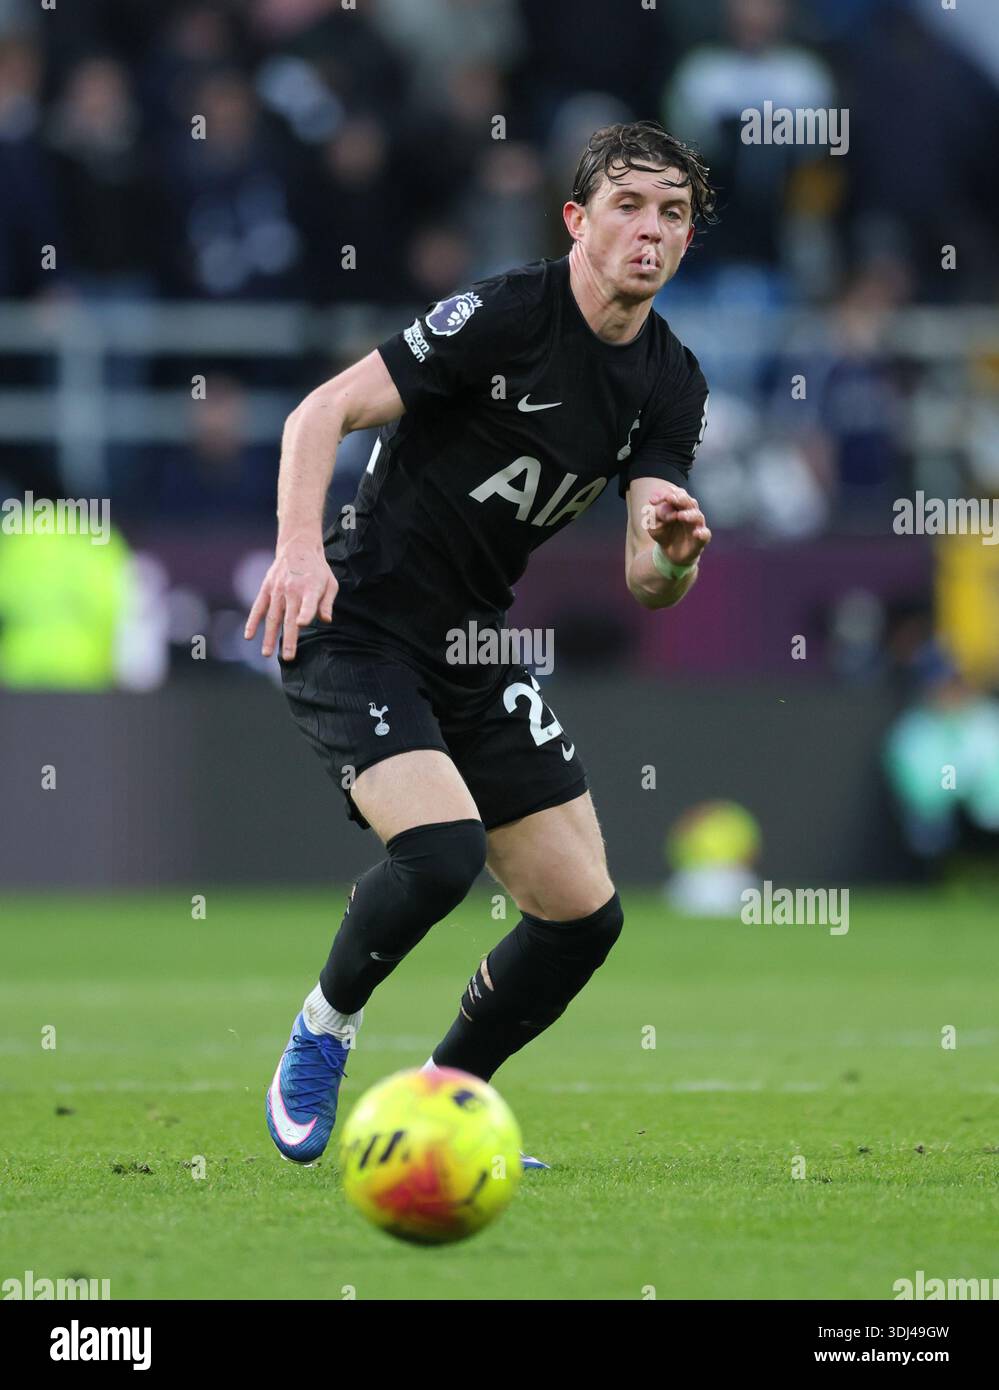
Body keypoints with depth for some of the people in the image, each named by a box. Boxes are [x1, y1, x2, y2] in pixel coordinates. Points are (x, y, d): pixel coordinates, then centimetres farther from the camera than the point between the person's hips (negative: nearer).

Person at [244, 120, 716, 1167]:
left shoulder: (671, 385, 4)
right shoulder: (504, 315, -16)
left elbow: (646, 586, 1)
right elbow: (323, 411, -20)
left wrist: (675, 553, -24)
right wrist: (300, 549, -36)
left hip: (474, 650, 7)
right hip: (355, 631, -7)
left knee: (584, 912, 1)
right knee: (442, 846, -29)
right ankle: (323, 1028, -1)